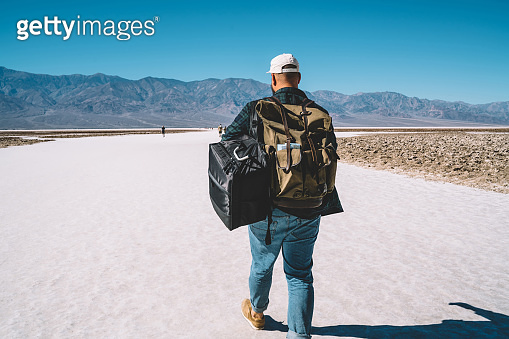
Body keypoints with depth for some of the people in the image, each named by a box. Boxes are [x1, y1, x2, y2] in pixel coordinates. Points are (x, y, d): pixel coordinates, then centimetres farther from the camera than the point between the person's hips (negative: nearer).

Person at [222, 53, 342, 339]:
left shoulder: (255, 109, -7)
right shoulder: (319, 114, -1)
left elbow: (226, 144, -1)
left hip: (267, 210, 0)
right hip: (308, 212, 1)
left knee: (262, 265, 24)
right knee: (300, 275, 16)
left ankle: (257, 312, 49)